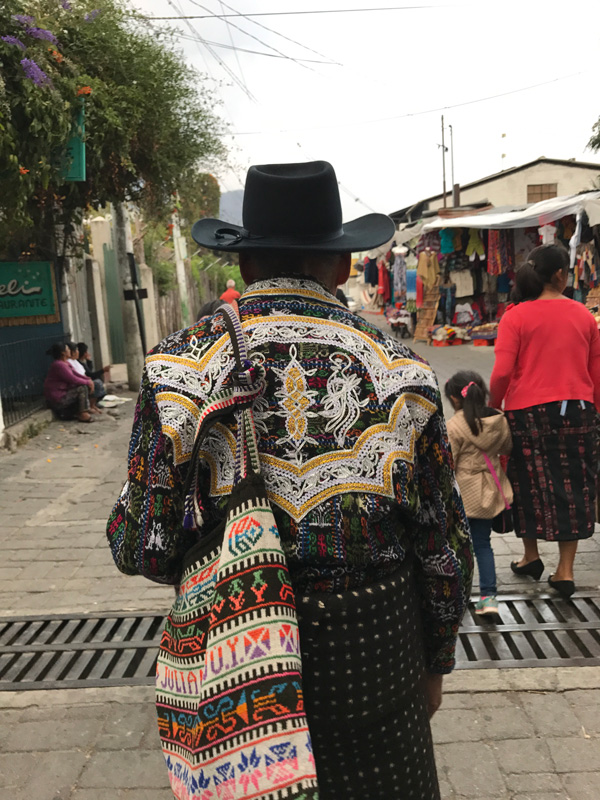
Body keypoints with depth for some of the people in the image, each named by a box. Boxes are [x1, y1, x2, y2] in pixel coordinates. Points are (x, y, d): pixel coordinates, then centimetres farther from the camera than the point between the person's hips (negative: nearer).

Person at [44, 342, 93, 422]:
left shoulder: (65, 363, 10)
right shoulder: (59, 365, -22)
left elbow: (75, 374, 16)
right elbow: (74, 380, -23)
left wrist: (88, 380, 0)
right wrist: (87, 382, -8)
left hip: (62, 393, 10)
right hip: (57, 400, -10)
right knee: (83, 388, -15)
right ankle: (83, 414, -10)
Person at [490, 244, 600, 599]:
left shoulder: (516, 316, -6)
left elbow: (502, 373, -13)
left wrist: (492, 408, 2)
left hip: (528, 411, -2)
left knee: (530, 484, 14)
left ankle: (531, 556, 29)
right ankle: (565, 570, 15)